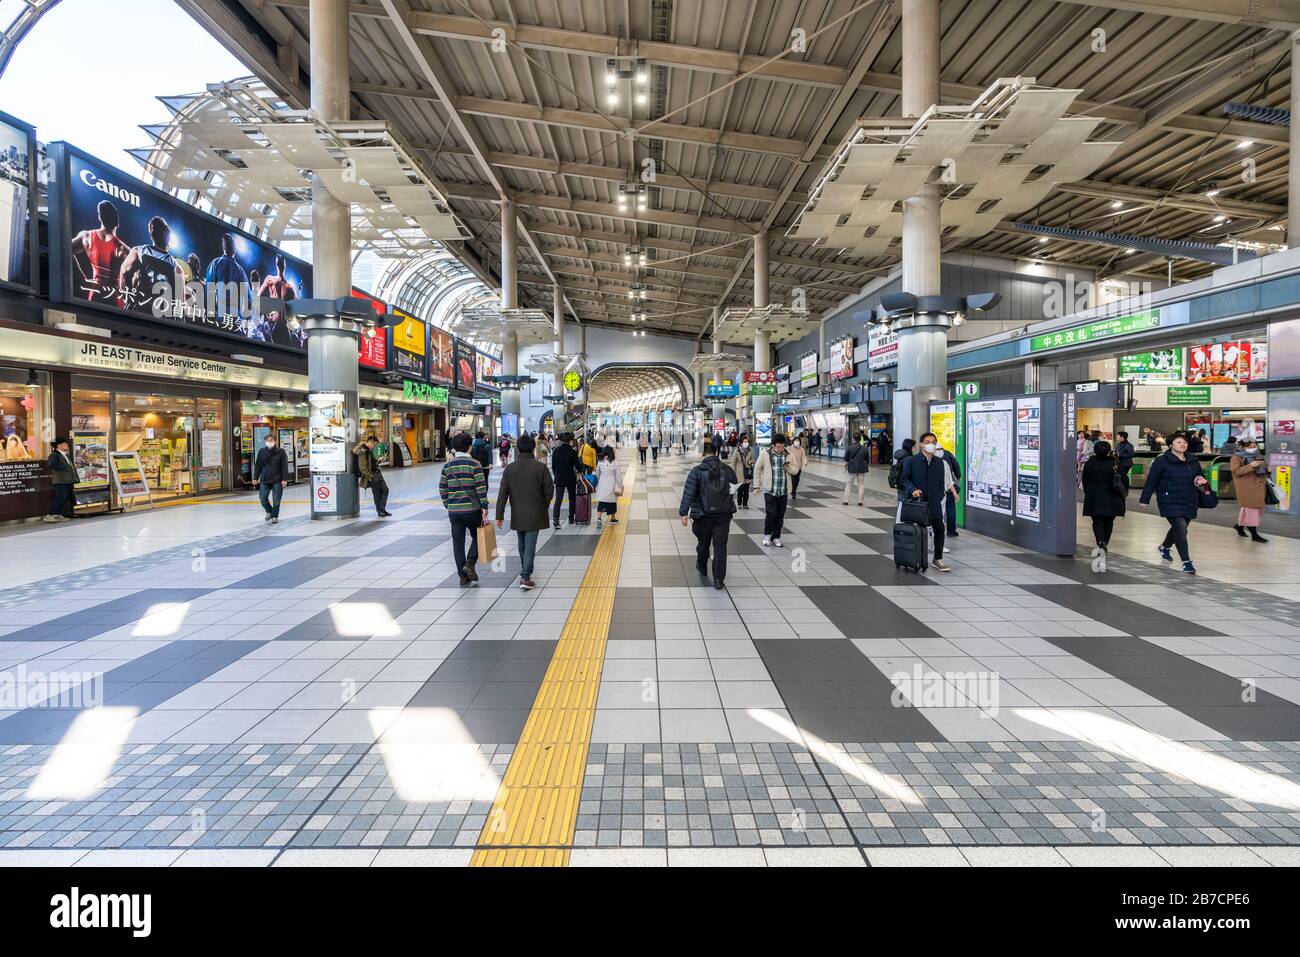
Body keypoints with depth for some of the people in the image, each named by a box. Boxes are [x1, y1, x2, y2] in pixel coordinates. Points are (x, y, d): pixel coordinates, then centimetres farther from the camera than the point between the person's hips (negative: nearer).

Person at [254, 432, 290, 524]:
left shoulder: (281, 452, -4)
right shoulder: (261, 451, 6)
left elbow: (284, 467, -6)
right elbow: (258, 465, 10)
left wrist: (284, 479, -11)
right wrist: (255, 478, 7)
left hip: (277, 480, -3)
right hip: (264, 480, 3)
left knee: (276, 499, 1)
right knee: (262, 497, 1)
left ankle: (275, 516, 15)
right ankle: (269, 511, 27)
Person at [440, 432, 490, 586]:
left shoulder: (447, 466, 5)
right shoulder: (475, 464, -8)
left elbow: (442, 489, 7)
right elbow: (481, 489, -12)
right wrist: (484, 510, -9)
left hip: (454, 511, 3)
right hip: (472, 509, -3)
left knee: (458, 543, 9)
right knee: (477, 537, 17)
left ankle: (463, 577, 13)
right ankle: (470, 564, -1)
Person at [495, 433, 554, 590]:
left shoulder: (509, 468, -3)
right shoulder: (541, 467, -10)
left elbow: (502, 493, -3)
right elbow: (549, 489, -6)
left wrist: (500, 515, 1)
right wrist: (544, 506, 12)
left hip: (517, 514, 3)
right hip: (535, 514, -3)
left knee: (522, 544, 20)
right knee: (530, 545, -2)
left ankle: (525, 571, 35)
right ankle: (525, 577, -9)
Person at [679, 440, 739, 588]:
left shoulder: (697, 471, -12)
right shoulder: (727, 469, -2)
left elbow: (688, 494, -16)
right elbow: (735, 486, 11)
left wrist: (684, 513, -12)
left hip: (703, 515, -1)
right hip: (724, 515, 1)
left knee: (703, 543, 20)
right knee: (720, 546, 4)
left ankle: (702, 568, 43)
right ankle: (719, 579, 2)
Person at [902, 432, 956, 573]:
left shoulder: (940, 463, 8)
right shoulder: (912, 461, -1)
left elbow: (941, 482, 12)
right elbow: (905, 479, -1)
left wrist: (940, 496, 3)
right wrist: (913, 489, -17)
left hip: (934, 502, 3)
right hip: (917, 501, -2)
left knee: (939, 529, -1)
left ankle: (938, 559, 13)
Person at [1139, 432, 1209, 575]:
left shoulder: (1193, 461, 9)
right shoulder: (1162, 461, -9)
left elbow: (1199, 476, 21)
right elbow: (1151, 481, -6)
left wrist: (1200, 481, -4)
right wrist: (1144, 499, -5)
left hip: (1189, 502, 6)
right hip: (1170, 502, -6)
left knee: (1178, 528, 19)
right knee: (1181, 529, -15)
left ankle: (1164, 547, 48)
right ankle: (1186, 562, -10)